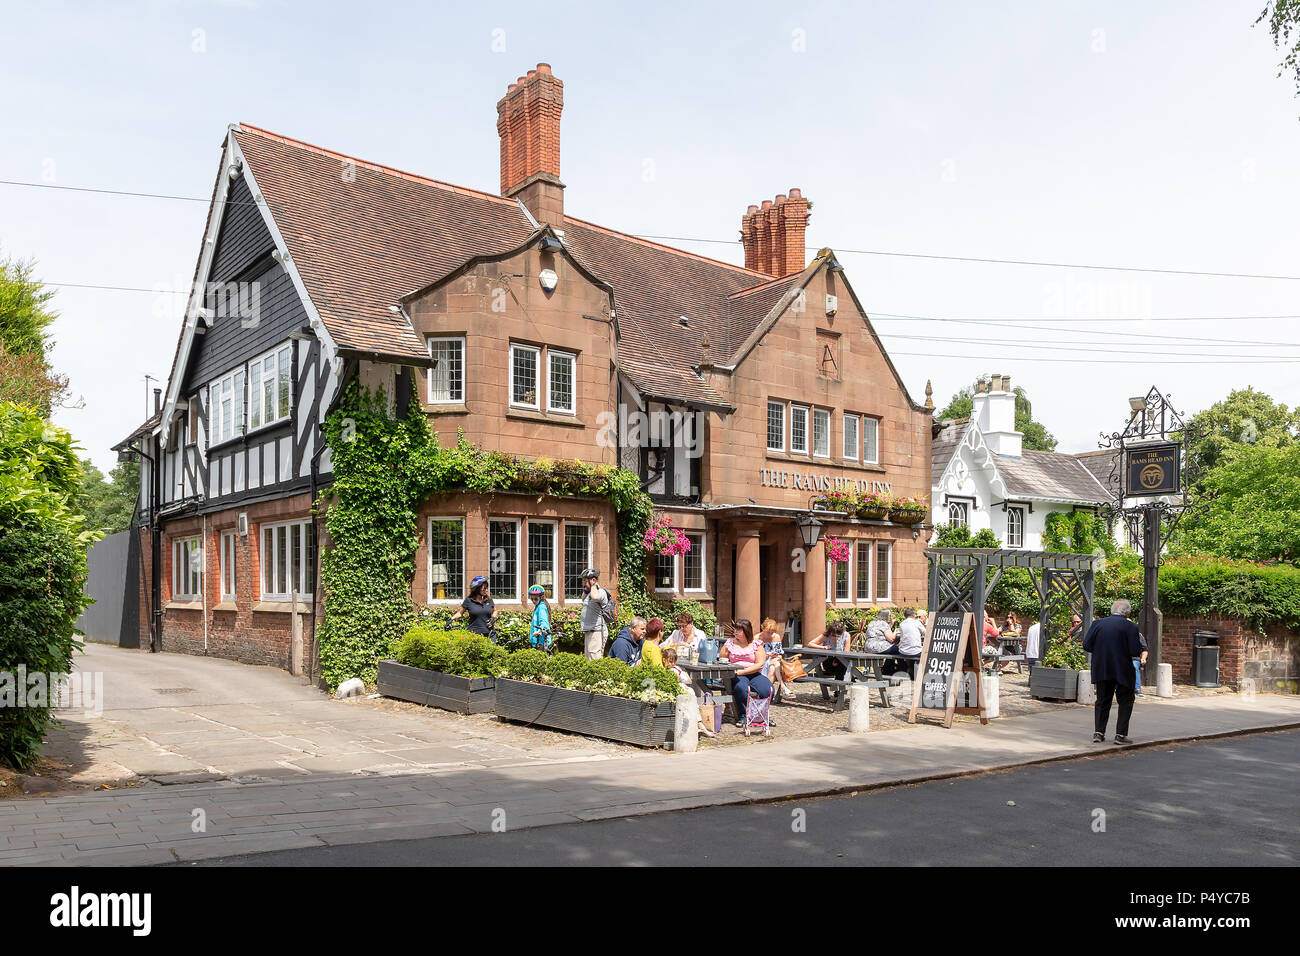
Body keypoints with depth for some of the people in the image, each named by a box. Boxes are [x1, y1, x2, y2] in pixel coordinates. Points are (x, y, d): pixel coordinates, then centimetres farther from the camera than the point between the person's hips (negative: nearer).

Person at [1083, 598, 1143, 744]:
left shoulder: (1097, 624, 0)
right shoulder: (1130, 627, -9)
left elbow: (1086, 645, -2)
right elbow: (1136, 651, -14)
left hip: (1101, 670, 3)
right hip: (1122, 671, -3)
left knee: (1102, 701, 14)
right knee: (1126, 702, 11)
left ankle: (1098, 732, 8)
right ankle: (1120, 734, 6)